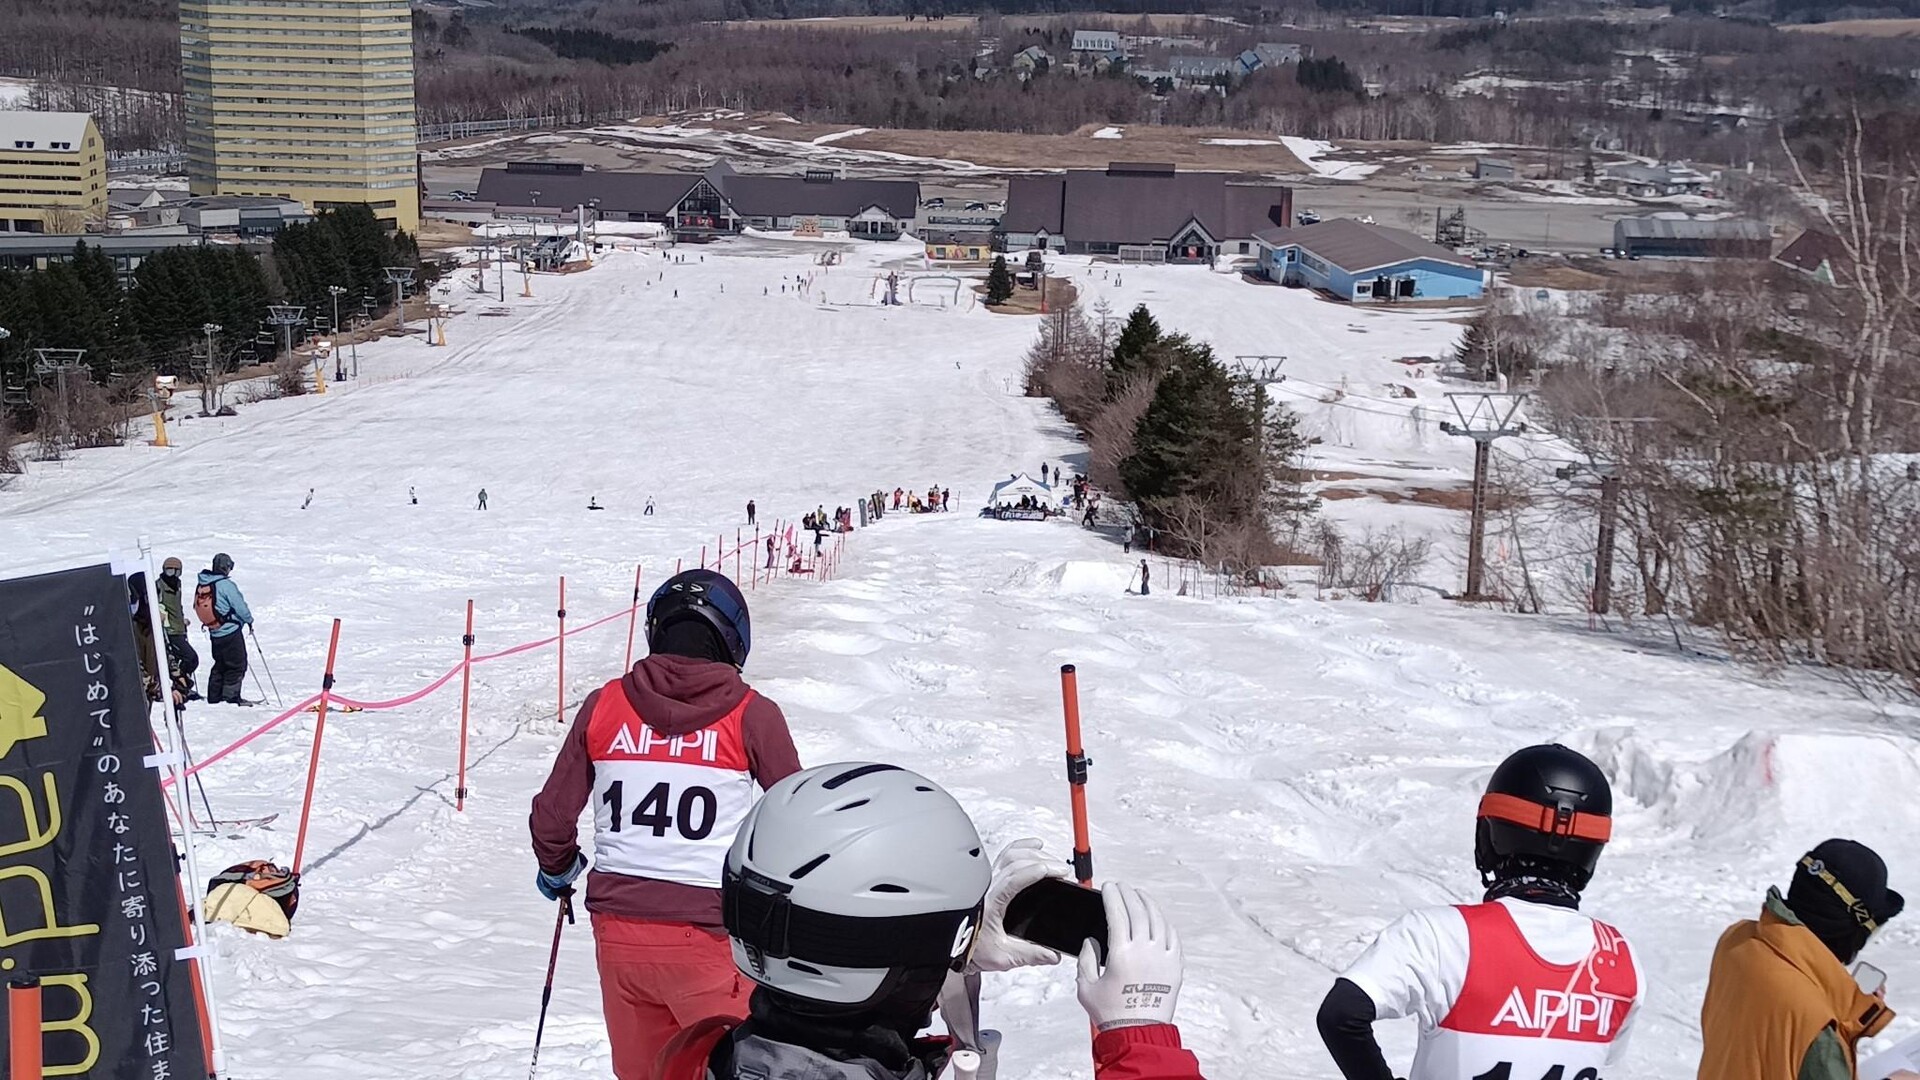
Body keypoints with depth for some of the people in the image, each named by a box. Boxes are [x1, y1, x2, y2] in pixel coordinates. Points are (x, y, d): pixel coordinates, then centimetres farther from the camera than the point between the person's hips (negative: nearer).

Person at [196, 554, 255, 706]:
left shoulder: (202, 585, 2)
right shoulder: (226, 585, -19)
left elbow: (198, 606, 10)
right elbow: (240, 606, -15)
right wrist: (249, 619, 3)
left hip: (214, 633, 8)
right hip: (231, 632, -7)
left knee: (220, 664, 19)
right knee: (237, 665, 2)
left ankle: (214, 697, 20)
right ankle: (231, 697, 2)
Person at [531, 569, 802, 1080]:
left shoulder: (603, 706, 2)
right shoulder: (750, 715, -5)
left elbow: (552, 818, 7)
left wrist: (557, 868, 28)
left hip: (617, 932, 4)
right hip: (706, 937, -3)